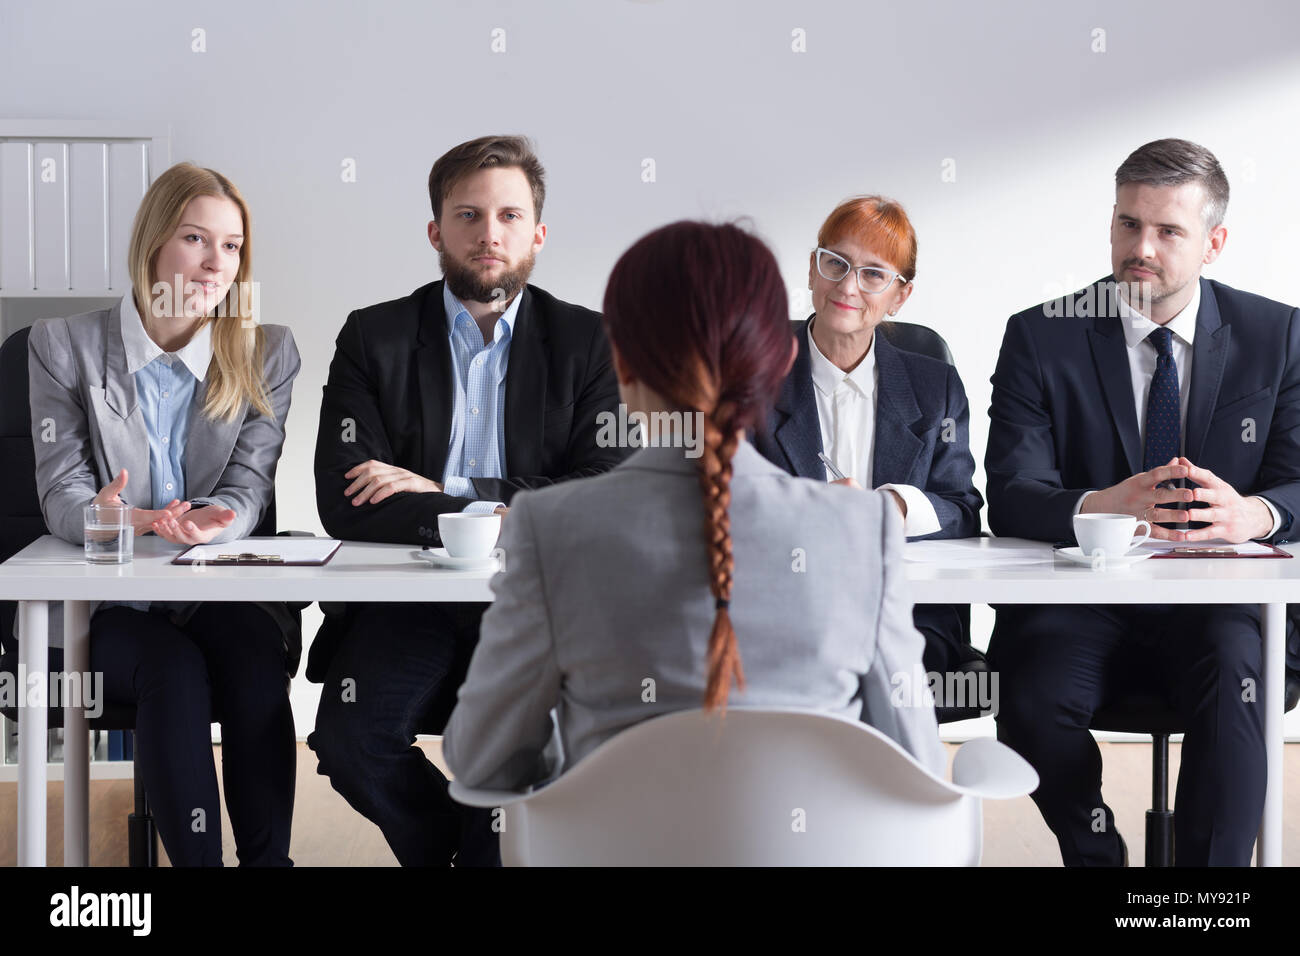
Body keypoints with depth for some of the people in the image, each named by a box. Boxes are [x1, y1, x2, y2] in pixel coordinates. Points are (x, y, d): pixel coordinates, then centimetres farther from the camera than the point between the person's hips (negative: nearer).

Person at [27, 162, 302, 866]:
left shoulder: (268, 355, 8)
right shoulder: (64, 346, 3)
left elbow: (250, 484, 0)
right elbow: (60, 492, -1)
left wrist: (220, 517, -25)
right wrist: (103, 515, -27)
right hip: (112, 604, -1)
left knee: (254, 655, -32)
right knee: (174, 668, -33)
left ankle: (268, 860, -28)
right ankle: (198, 861, -29)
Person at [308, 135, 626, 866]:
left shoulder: (590, 344, 6)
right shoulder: (375, 339, 6)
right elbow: (344, 503, -4)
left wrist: (449, 493, -11)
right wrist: (490, 518, -16)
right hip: (407, 600, 1)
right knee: (351, 738, -24)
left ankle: (485, 848, 4)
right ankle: (445, 846, 9)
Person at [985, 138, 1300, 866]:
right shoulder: (1041, 339, 2)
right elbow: (1010, 497, -7)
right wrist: (1099, 507, -30)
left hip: (1218, 611, 0)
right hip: (1080, 607, 0)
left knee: (1234, 681, -33)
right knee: (1033, 695, -29)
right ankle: (1098, 852, -2)